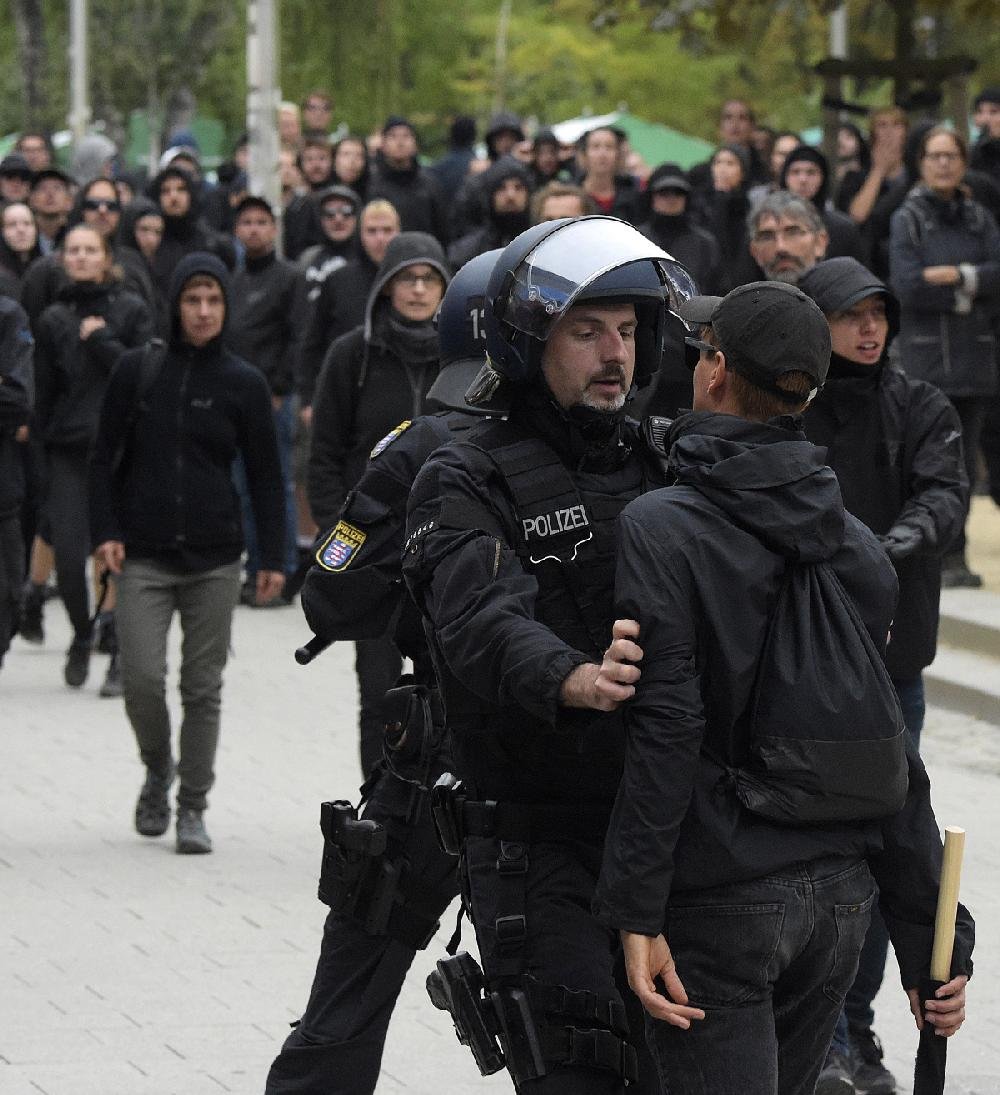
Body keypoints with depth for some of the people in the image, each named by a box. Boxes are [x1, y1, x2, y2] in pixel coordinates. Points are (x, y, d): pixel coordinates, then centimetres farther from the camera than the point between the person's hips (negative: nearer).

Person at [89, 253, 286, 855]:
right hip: (143, 558, 0)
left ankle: (194, 806, 12)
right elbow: (105, 457, 7)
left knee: (204, 687, 2)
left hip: (215, 559, 0)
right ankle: (158, 771, 18)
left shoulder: (244, 383, 2)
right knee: (142, 677, -10)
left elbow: (266, 476, 6)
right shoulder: (138, 371, 2)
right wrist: (106, 531, -4)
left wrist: (274, 557, 0)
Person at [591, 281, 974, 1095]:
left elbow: (666, 731, -17)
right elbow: (895, 755, 7)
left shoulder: (659, 527, -11)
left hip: (720, 901, -6)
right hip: (843, 898, 6)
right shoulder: (856, 545, 6)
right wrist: (930, 939, 11)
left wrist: (635, 912, -15)